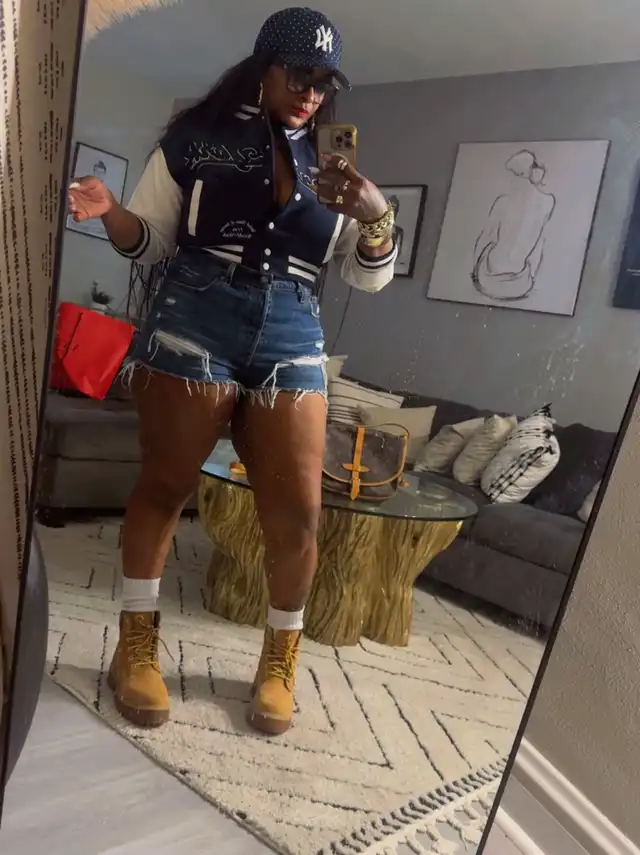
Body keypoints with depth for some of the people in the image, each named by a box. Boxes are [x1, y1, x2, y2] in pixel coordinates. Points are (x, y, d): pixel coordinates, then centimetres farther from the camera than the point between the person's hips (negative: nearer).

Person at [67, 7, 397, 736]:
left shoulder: (329, 165, 17)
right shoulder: (196, 136, 8)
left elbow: (371, 275, 12)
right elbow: (151, 243, 9)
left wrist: (376, 216, -8)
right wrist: (110, 212, -12)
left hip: (292, 337, 3)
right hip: (195, 321, -2)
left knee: (296, 511, -2)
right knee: (164, 485, 2)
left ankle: (280, 660, 19)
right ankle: (136, 644, 22)